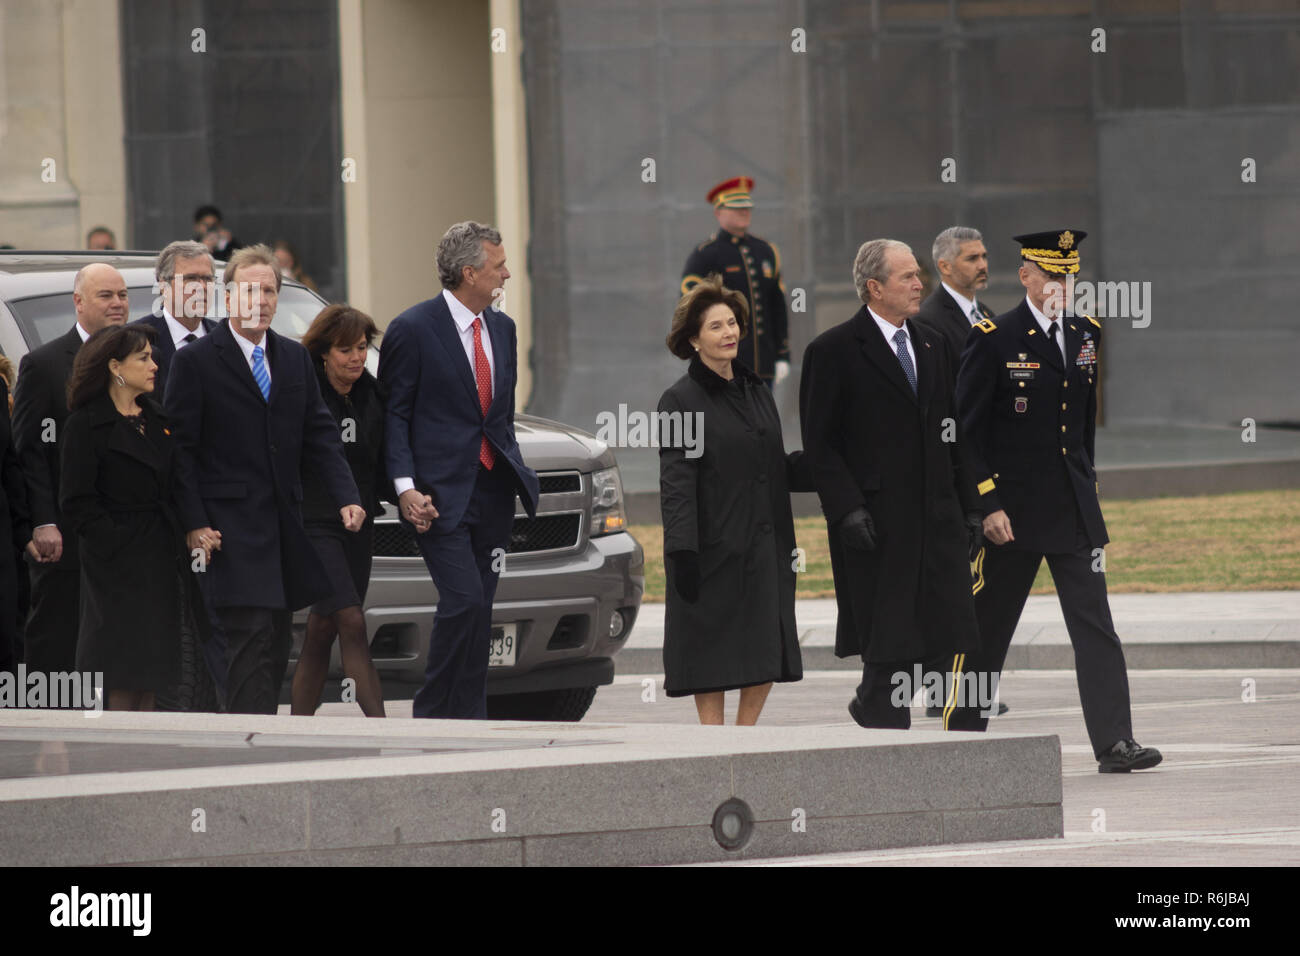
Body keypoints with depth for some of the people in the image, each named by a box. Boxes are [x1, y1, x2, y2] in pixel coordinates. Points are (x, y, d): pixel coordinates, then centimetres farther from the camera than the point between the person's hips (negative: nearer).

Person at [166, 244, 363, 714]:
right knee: (252, 635, -15)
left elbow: (320, 434, 12)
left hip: (284, 526, 6)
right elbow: (180, 448, -5)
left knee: (277, 642, 6)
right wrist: (194, 523, -12)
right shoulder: (195, 360, -4)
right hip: (231, 528, -6)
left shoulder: (296, 358, 13)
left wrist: (346, 497, -2)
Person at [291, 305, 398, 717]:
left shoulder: (371, 396, 10)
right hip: (314, 523, -6)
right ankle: (378, 723, -21)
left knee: (323, 629, 8)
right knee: (351, 621, -16)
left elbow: (381, 466, 15)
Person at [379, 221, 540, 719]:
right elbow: (393, 414, -6)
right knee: (464, 602, -16)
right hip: (441, 493, -7)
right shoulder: (412, 329, -7)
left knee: (478, 611, 6)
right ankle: (431, 712, -5)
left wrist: (514, 467, 12)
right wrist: (405, 486, -15)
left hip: (493, 490, 7)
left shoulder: (502, 328, 14)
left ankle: (468, 718, 10)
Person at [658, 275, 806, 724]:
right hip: (713, 547, -6)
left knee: (767, 655, 4)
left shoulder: (757, 391, 15)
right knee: (713, 657, -3)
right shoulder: (682, 400, -6)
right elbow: (676, 481, -11)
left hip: (763, 547, 6)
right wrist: (682, 552, -19)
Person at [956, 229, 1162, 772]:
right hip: (1011, 512, -5)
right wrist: (987, 505, -14)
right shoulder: (994, 340, -8)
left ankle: (1114, 743, -8)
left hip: (1074, 509, 5)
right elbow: (966, 431, -9)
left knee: (1096, 627, -4)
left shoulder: (1086, 335, 10)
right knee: (987, 628, 5)